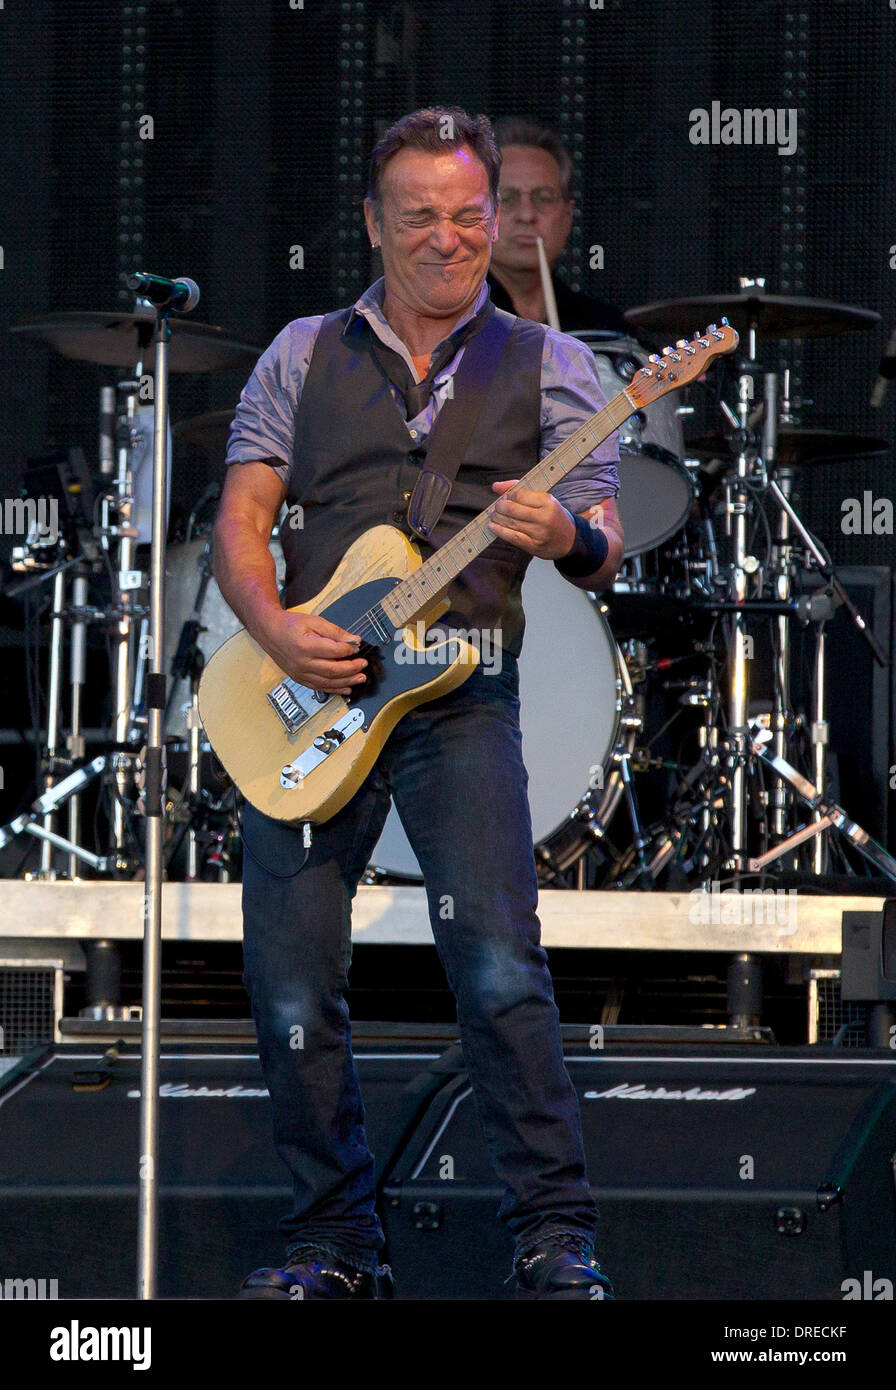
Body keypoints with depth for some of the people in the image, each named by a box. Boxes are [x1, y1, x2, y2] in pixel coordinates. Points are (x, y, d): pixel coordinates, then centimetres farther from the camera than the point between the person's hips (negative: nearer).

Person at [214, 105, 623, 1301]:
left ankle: (555, 1234, -13)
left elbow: (605, 553, 4)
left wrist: (568, 539, -20)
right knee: (292, 987, -1)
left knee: (499, 964, -18)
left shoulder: (545, 365, 11)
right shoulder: (304, 354, 15)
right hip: (306, 693, 2)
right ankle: (335, 1240, 13)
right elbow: (241, 519, 10)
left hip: (462, 697, -2)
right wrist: (277, 630, -10)